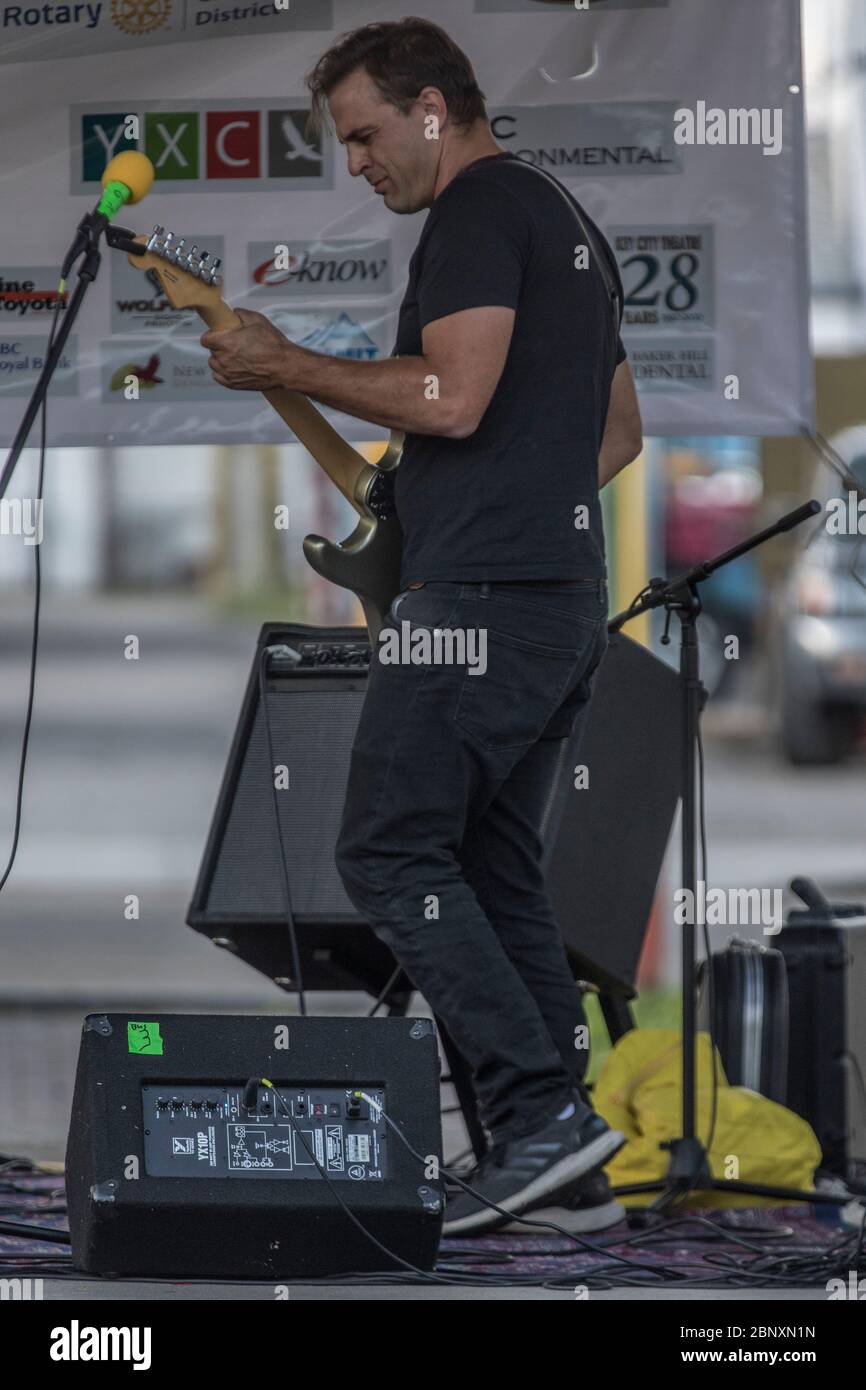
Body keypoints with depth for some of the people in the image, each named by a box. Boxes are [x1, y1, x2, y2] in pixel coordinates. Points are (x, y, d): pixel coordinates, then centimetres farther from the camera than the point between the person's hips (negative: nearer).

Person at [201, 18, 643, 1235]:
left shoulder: (480, 211, -9)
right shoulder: (566, 222, 22)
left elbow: (453, 396, -21)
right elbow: (620, 433, 27)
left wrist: (289, 369, -11)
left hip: (480, 592, -10)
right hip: (567, 597, 10)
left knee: (390, 852, -9)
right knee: (494, 868, 12)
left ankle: (541, 1111, -16)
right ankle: (557, 1152, 9)